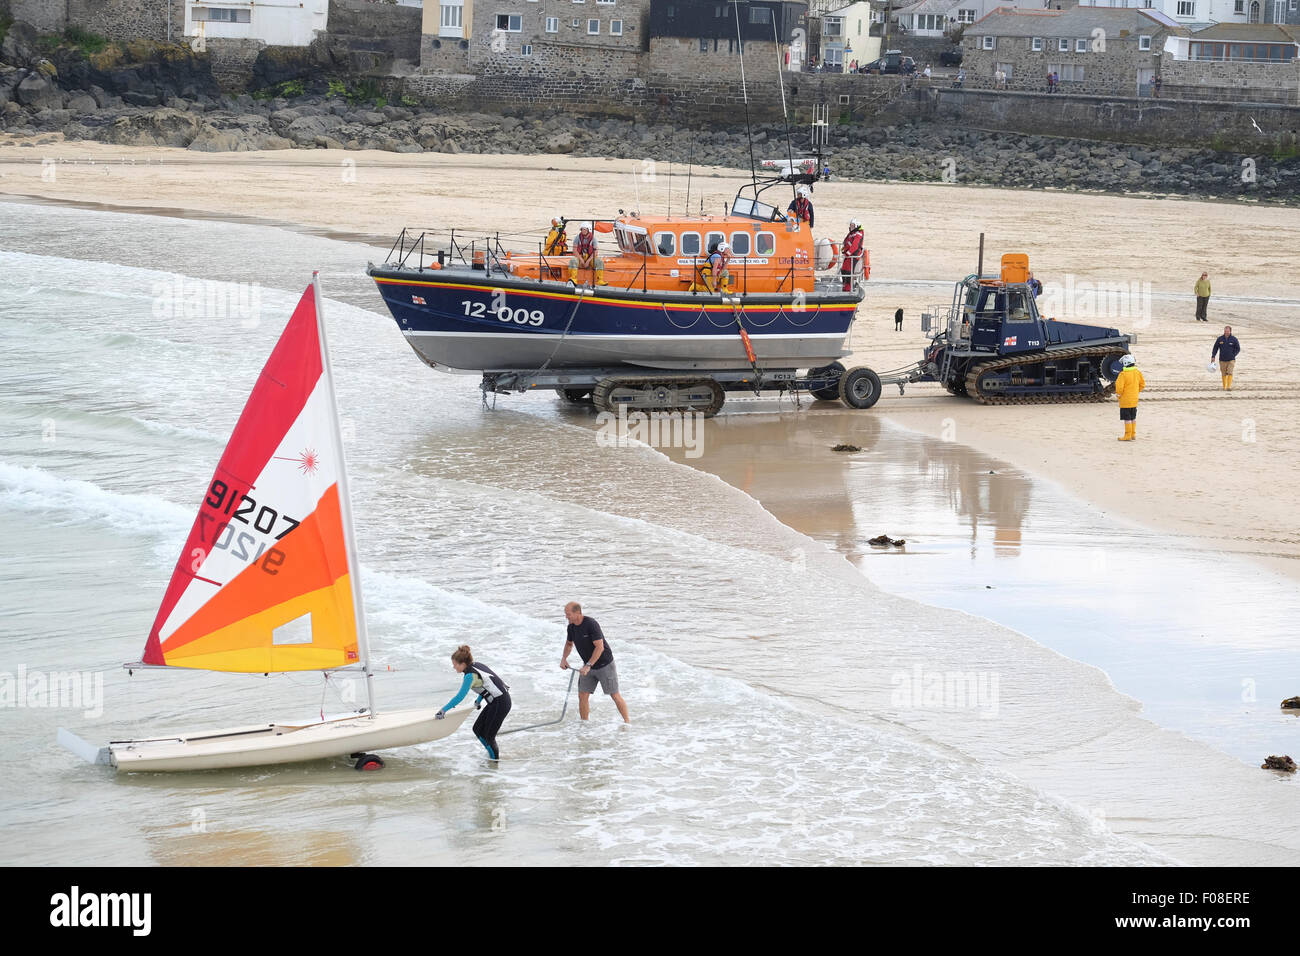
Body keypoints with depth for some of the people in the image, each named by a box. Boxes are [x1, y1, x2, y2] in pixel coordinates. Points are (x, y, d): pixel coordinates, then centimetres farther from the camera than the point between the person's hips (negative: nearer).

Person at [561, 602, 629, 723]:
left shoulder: (591, 624, -25)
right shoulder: (571, 627, -2)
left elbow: (600, 647, -29)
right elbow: (569, 644, 17)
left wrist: (588, 665, -32)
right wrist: (564, 658, 0)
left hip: (604, 664, -6)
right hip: (588, 665, 6)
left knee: (615, 696, 0)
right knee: (582, 696, -1)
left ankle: (627, 721, 13)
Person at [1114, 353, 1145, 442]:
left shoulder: (1123, 374, -21)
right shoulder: (1137, 372, 1)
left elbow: (1119, 387, -24)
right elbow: (1142, 384, 10)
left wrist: (1118, 393, -5)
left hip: (1125, 400, -7)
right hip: (1134, 399, 7)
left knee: (1127, 418, 0)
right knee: (1133, 417, 19)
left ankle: (1127, 435, 4)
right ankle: (1133, 434, 26)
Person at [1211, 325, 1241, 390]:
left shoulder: (1234, 339, -2)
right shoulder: (1220, 339, 0)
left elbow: (1238, 349, 7)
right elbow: (1215, 348, 8)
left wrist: (1233, 355, -3)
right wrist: (1213, 356, 0)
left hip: (1231, 360, -2)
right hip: (1222, 360, 2)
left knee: (1230, 373, -13)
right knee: (1224, 374, 7)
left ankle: (1229, 387, -16)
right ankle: (1224, 387, 18)